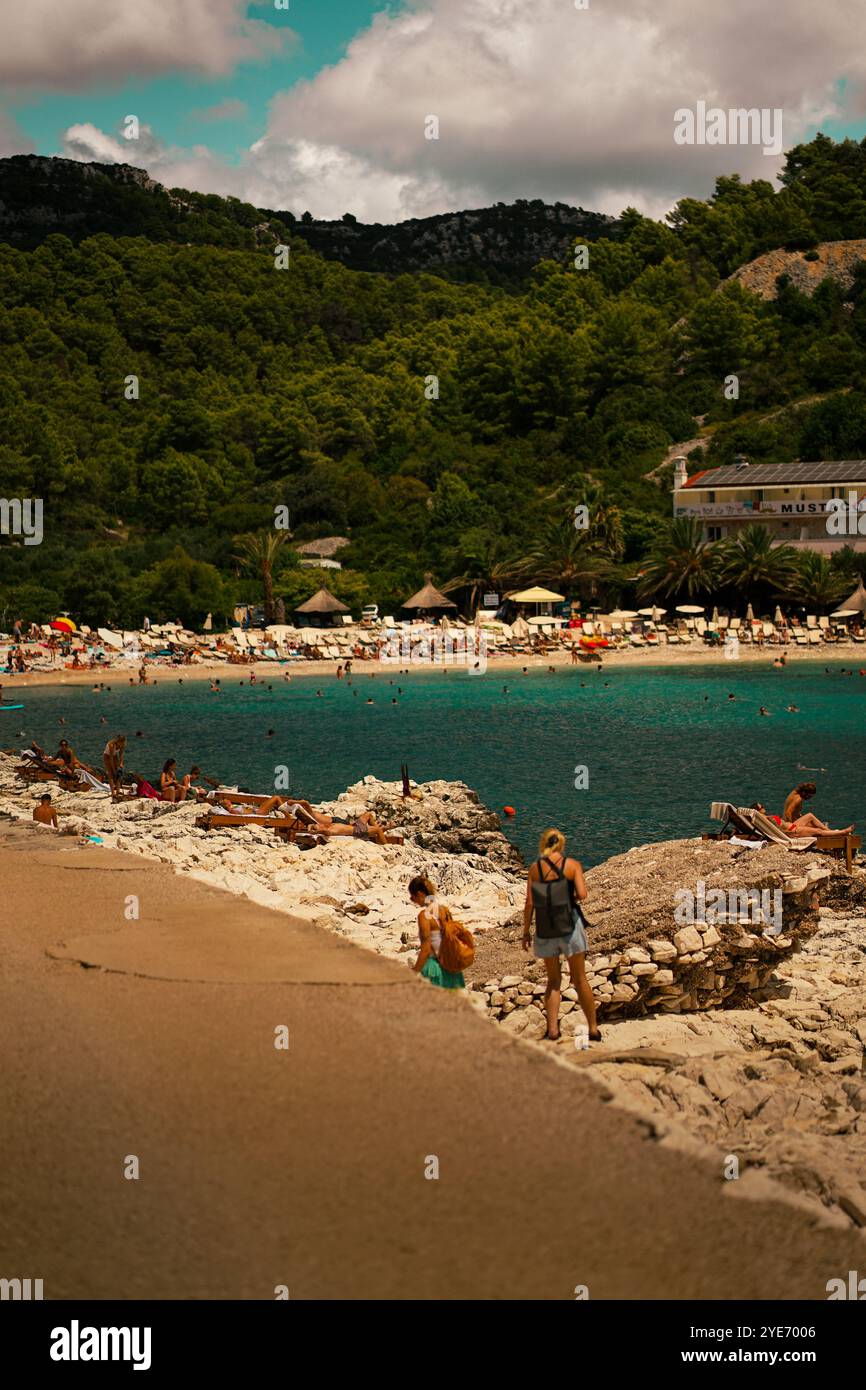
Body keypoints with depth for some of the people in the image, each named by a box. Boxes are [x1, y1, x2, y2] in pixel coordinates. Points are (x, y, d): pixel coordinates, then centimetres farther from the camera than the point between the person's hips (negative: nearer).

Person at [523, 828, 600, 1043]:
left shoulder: (535, 868, 1)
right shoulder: (572, 865, -4)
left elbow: (529, 903, -2)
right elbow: (582, 894, -15)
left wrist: (526, 931, 6)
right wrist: (571, 898, 7)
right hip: (569, 923, -1)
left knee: (553, 980, 14)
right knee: (580, 979, 9)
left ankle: (553, 1030, 3)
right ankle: (593, 1029, 14)